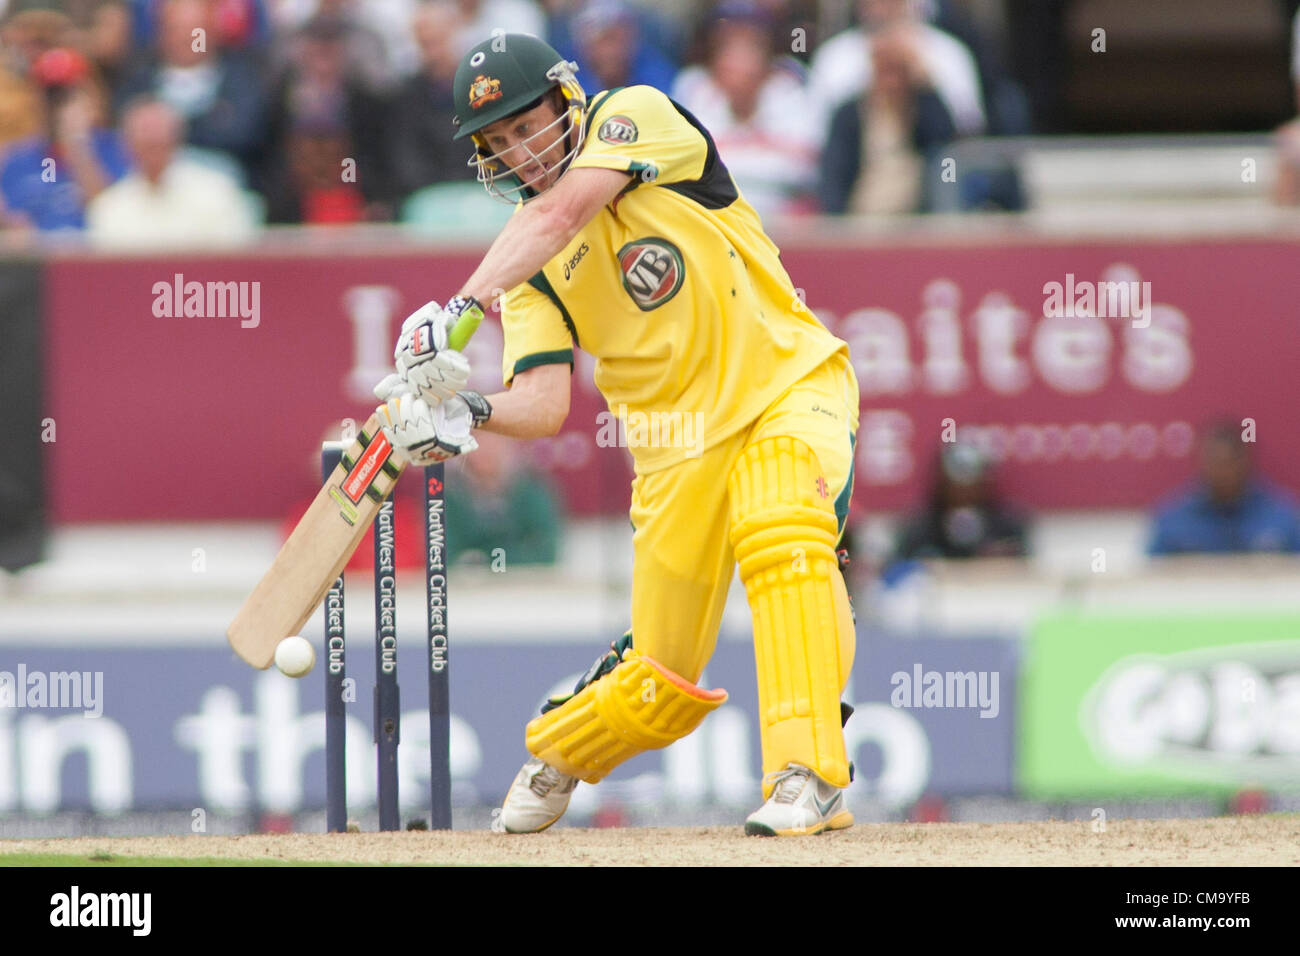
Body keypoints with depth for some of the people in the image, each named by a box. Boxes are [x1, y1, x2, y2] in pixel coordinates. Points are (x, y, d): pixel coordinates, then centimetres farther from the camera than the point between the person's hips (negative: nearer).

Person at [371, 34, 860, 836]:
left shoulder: (636, 117, -9)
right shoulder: (528, 262, 2)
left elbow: (563, 212, -28)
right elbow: (543, 403, -10)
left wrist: (463, 304, -38)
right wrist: (468, 413, -31)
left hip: (790, 387, -4)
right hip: (678, 439, 4)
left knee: (780, 532, -35)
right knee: (663, 680, 5)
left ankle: (812, 778, -36)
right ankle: (556, 756, 37)